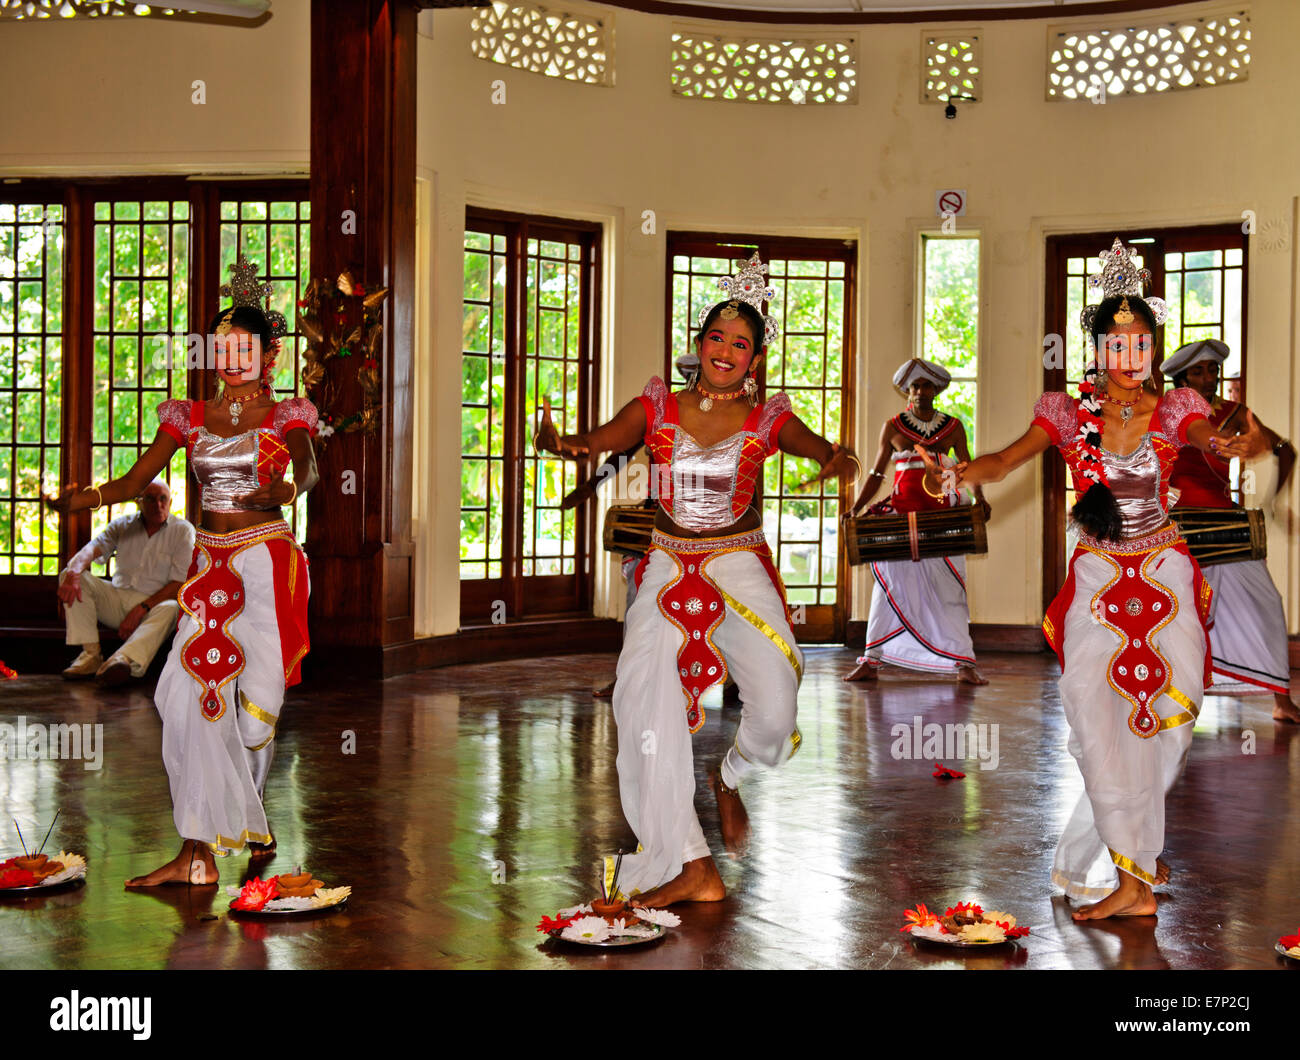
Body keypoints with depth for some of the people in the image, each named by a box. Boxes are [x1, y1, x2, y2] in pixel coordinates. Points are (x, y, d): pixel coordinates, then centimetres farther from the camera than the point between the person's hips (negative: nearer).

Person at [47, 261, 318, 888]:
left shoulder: (285, 415, 4)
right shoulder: (189, 417, 10)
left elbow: (308, 472, -6)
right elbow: (136, 481, 5)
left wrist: (284, 491, -30)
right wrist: (82, 497, -15)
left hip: (267, 562, -3)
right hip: (210, 565, 3)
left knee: (254, 696, -2)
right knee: (191, 690, -9)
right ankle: (199, 851, -4)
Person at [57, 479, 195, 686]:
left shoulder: (183, 531, -2)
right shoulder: (122, 526, 8)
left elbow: (180, 584, -9)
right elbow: (94, 548, -10)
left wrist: (141, 609, -20)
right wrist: (74, 572, -34)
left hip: (156, 603, -3)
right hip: (117, 597, 4)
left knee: (171, 609, -38)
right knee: (70, 576, -15)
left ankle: (124, 660, -62)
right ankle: (91, 654, -25)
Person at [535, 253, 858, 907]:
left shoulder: (768, 421, 3)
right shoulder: (656, 408, 4)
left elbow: (831, 456, -2)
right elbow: (595, 443, -5)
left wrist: (841, 462, -27)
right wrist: (557, 442, -28)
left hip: (741, 567, 0)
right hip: (668, 569, 1)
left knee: (775, 706, -18)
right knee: (645, 695, -19)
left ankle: (729, 779, 22)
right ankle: (692, 866, -11)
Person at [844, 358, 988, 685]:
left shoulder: (953, 427, 9)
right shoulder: (892, 427, 8)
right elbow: (877, 474, 10)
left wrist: (979, 497, -11)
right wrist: (855, 508, 1)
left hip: (939, 514, 0)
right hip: (898, 513, 0)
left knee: (949, 588, -2)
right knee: (889, 586, 0)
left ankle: (964, 664, -1)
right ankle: (870, 661, 4)